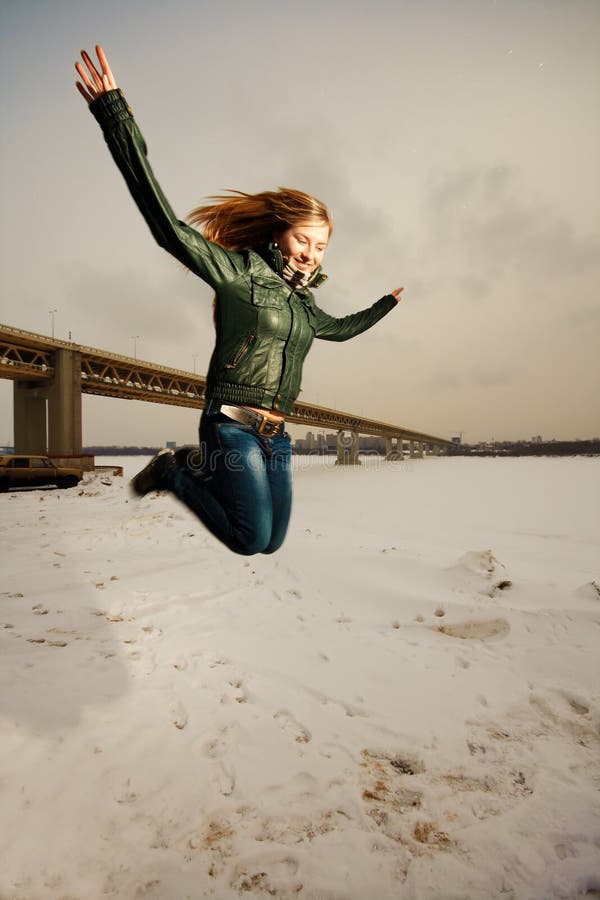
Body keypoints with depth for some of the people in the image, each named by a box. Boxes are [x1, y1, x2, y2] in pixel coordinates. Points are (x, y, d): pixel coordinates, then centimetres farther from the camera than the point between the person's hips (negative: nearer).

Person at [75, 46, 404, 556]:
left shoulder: (305, 305, 16)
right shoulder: (238, 271, -4)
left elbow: (343, 329, 37)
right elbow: (169, 226, -16)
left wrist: (387, 303, 48)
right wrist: (117, 120, -23)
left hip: (277, 435, 7)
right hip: (232, 424, -7)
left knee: (271, 542, 9)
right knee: (251, 539, -15)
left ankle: (202, 469, 26)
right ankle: (176, 471, 8)